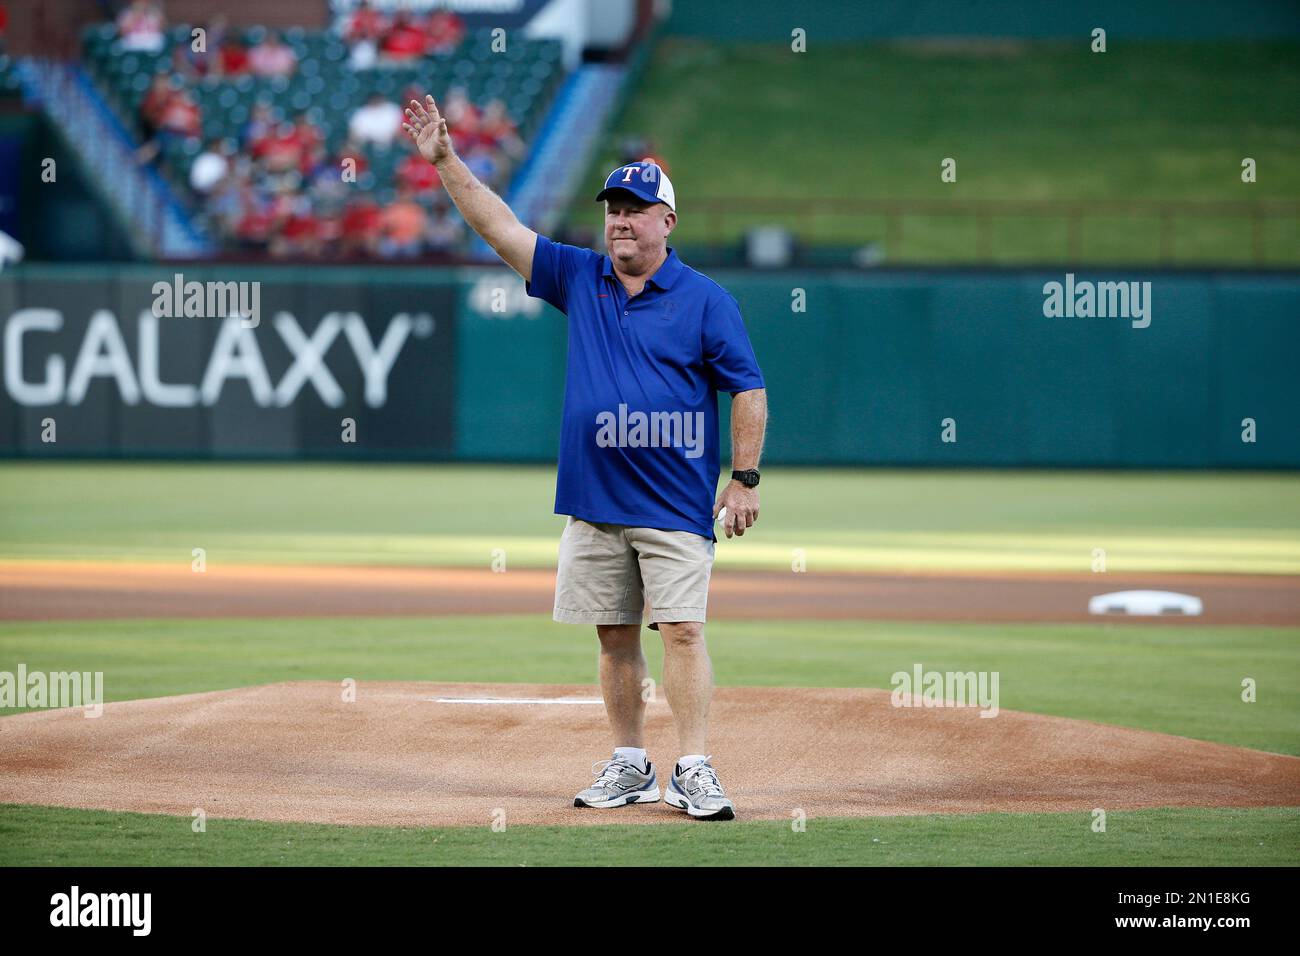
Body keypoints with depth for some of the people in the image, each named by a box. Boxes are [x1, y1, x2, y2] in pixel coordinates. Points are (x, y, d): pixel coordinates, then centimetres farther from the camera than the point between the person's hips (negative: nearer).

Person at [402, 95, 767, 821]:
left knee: (683, 630, -10)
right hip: (594, 504, 5)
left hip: (676, 507, -5)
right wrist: (446, 161, -1)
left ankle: (695, 772, -10)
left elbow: (749, 389, -2)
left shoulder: (704, 300, -2)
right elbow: (501, 227, 6)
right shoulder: (580, 278, 9)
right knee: (615, 636, 8)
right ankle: (630, 768, 15)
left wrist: (746, 478, -7)